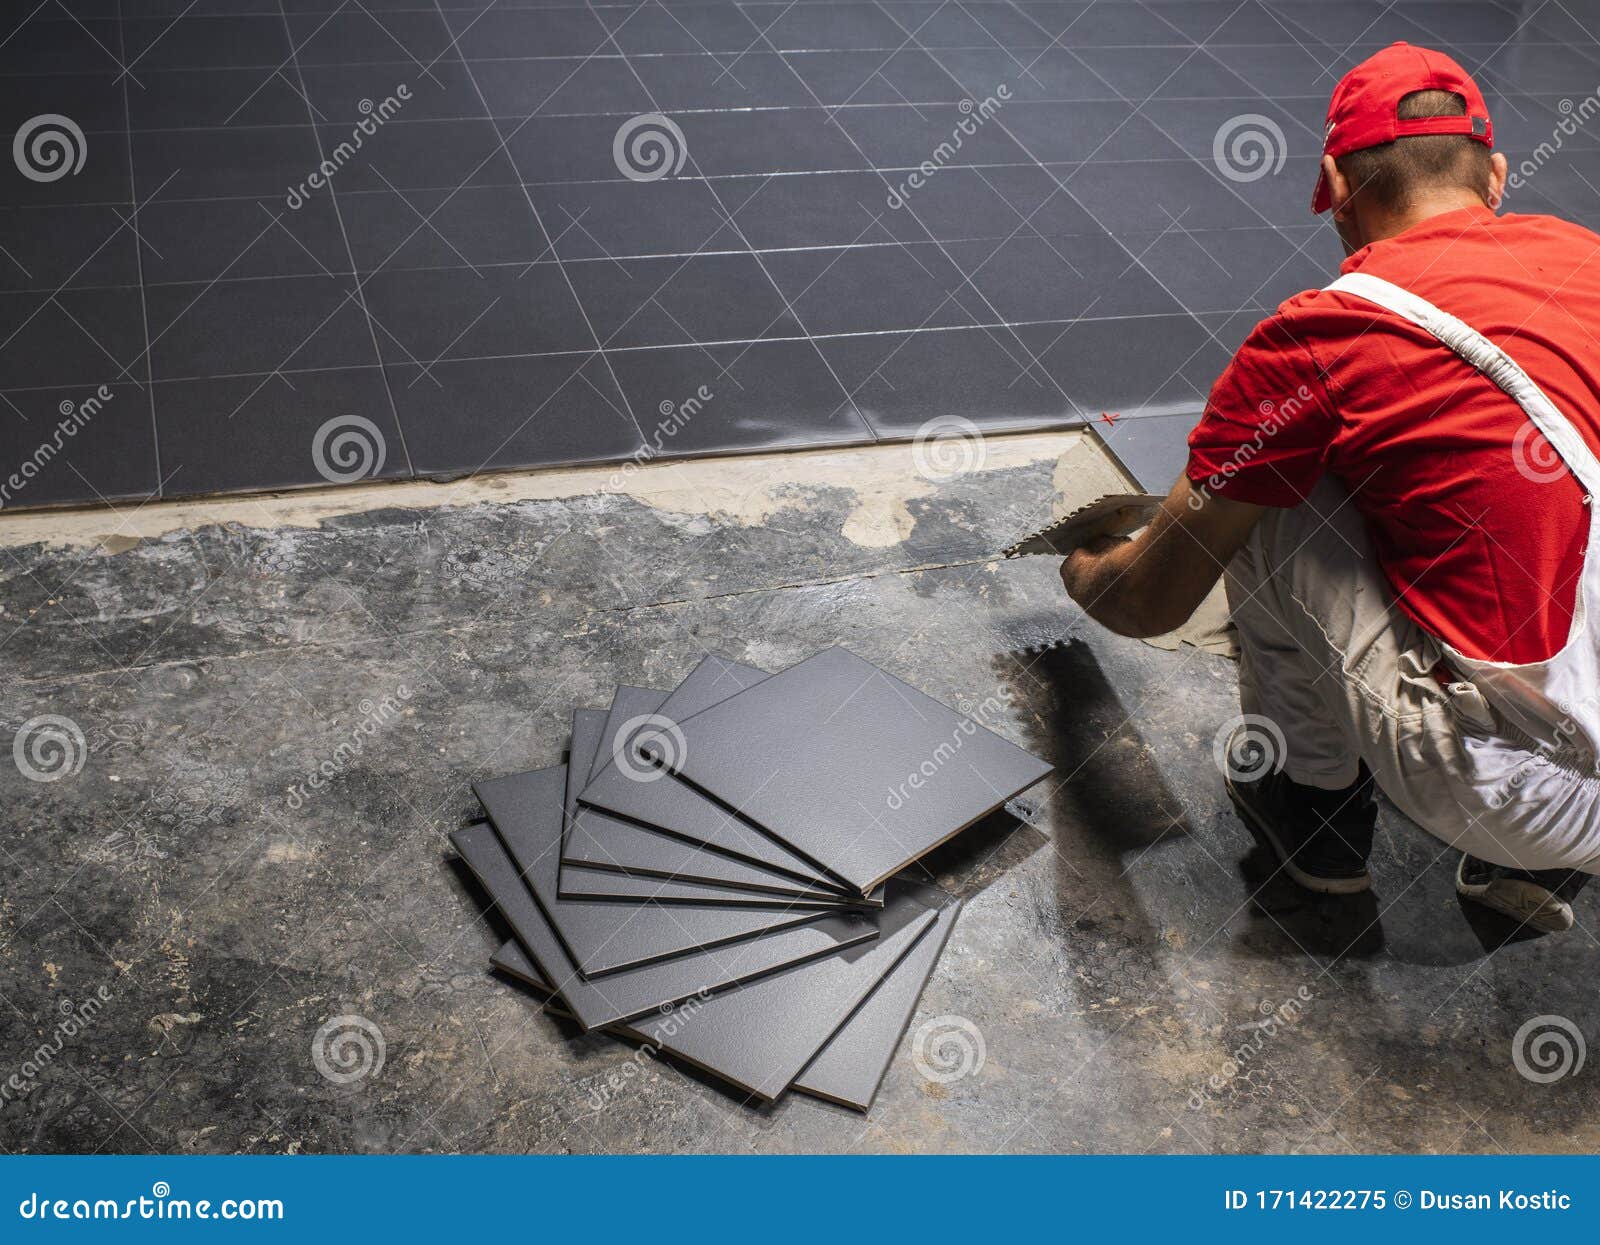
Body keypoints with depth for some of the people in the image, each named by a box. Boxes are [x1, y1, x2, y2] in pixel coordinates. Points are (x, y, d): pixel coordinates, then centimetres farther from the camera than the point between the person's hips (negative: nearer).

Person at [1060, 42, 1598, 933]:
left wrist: (1083, 571, 27)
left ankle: (1316, 809, 19)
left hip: (1506, 787, -6)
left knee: (1256, 492, 4)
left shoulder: (1322, 337, -7)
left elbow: (1151, 607, 3)